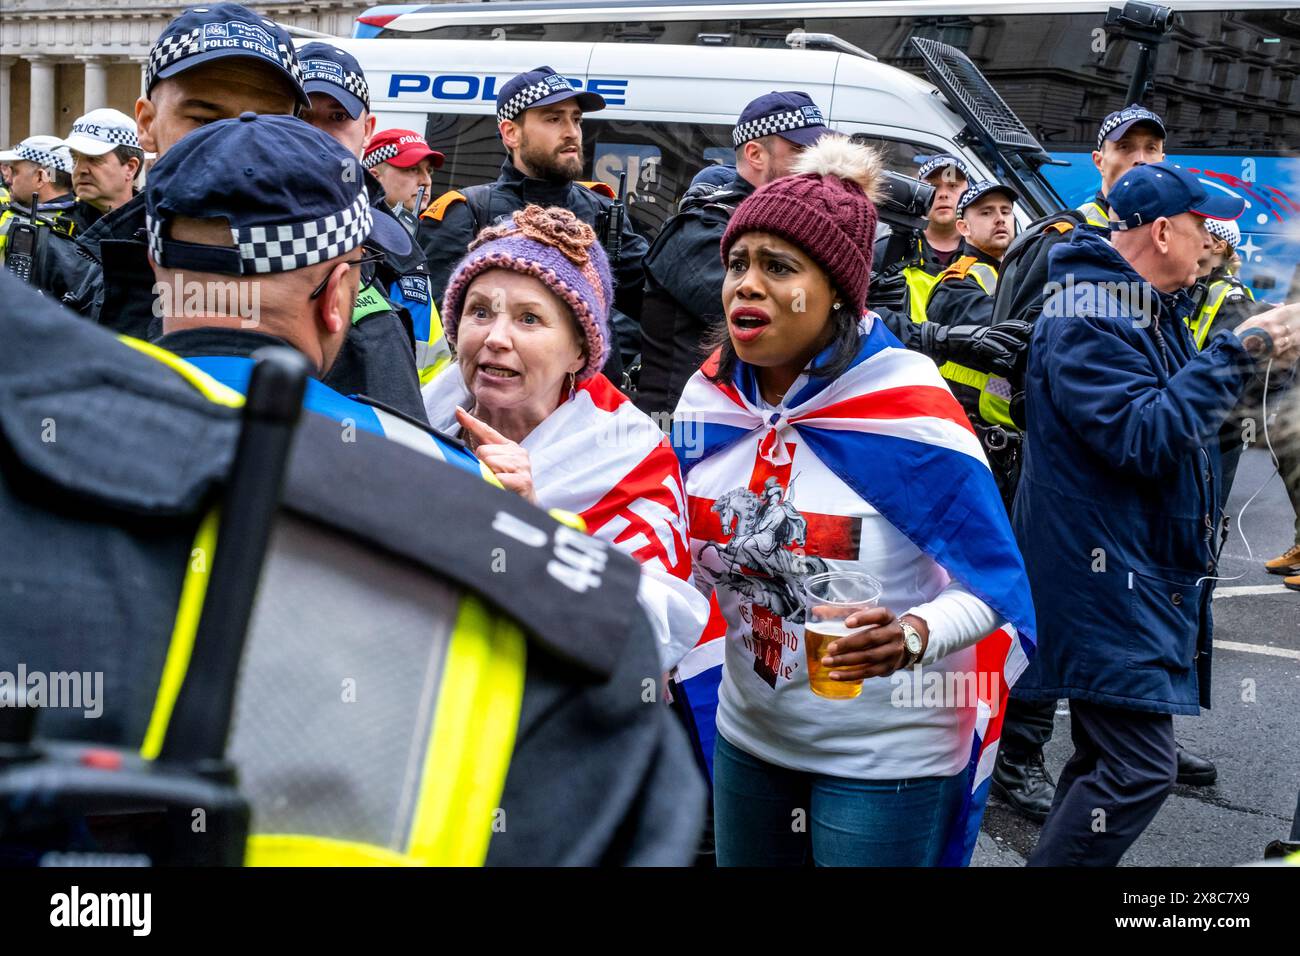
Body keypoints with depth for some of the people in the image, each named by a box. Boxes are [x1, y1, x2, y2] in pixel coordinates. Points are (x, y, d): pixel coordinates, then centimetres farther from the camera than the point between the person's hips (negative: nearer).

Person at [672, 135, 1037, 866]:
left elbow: (994, 581, -16)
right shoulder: (707, 400, -3)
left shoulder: (909, 410, -20)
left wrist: (913, 637, -32)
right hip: (750, 738, 6)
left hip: (887, 757, -5)